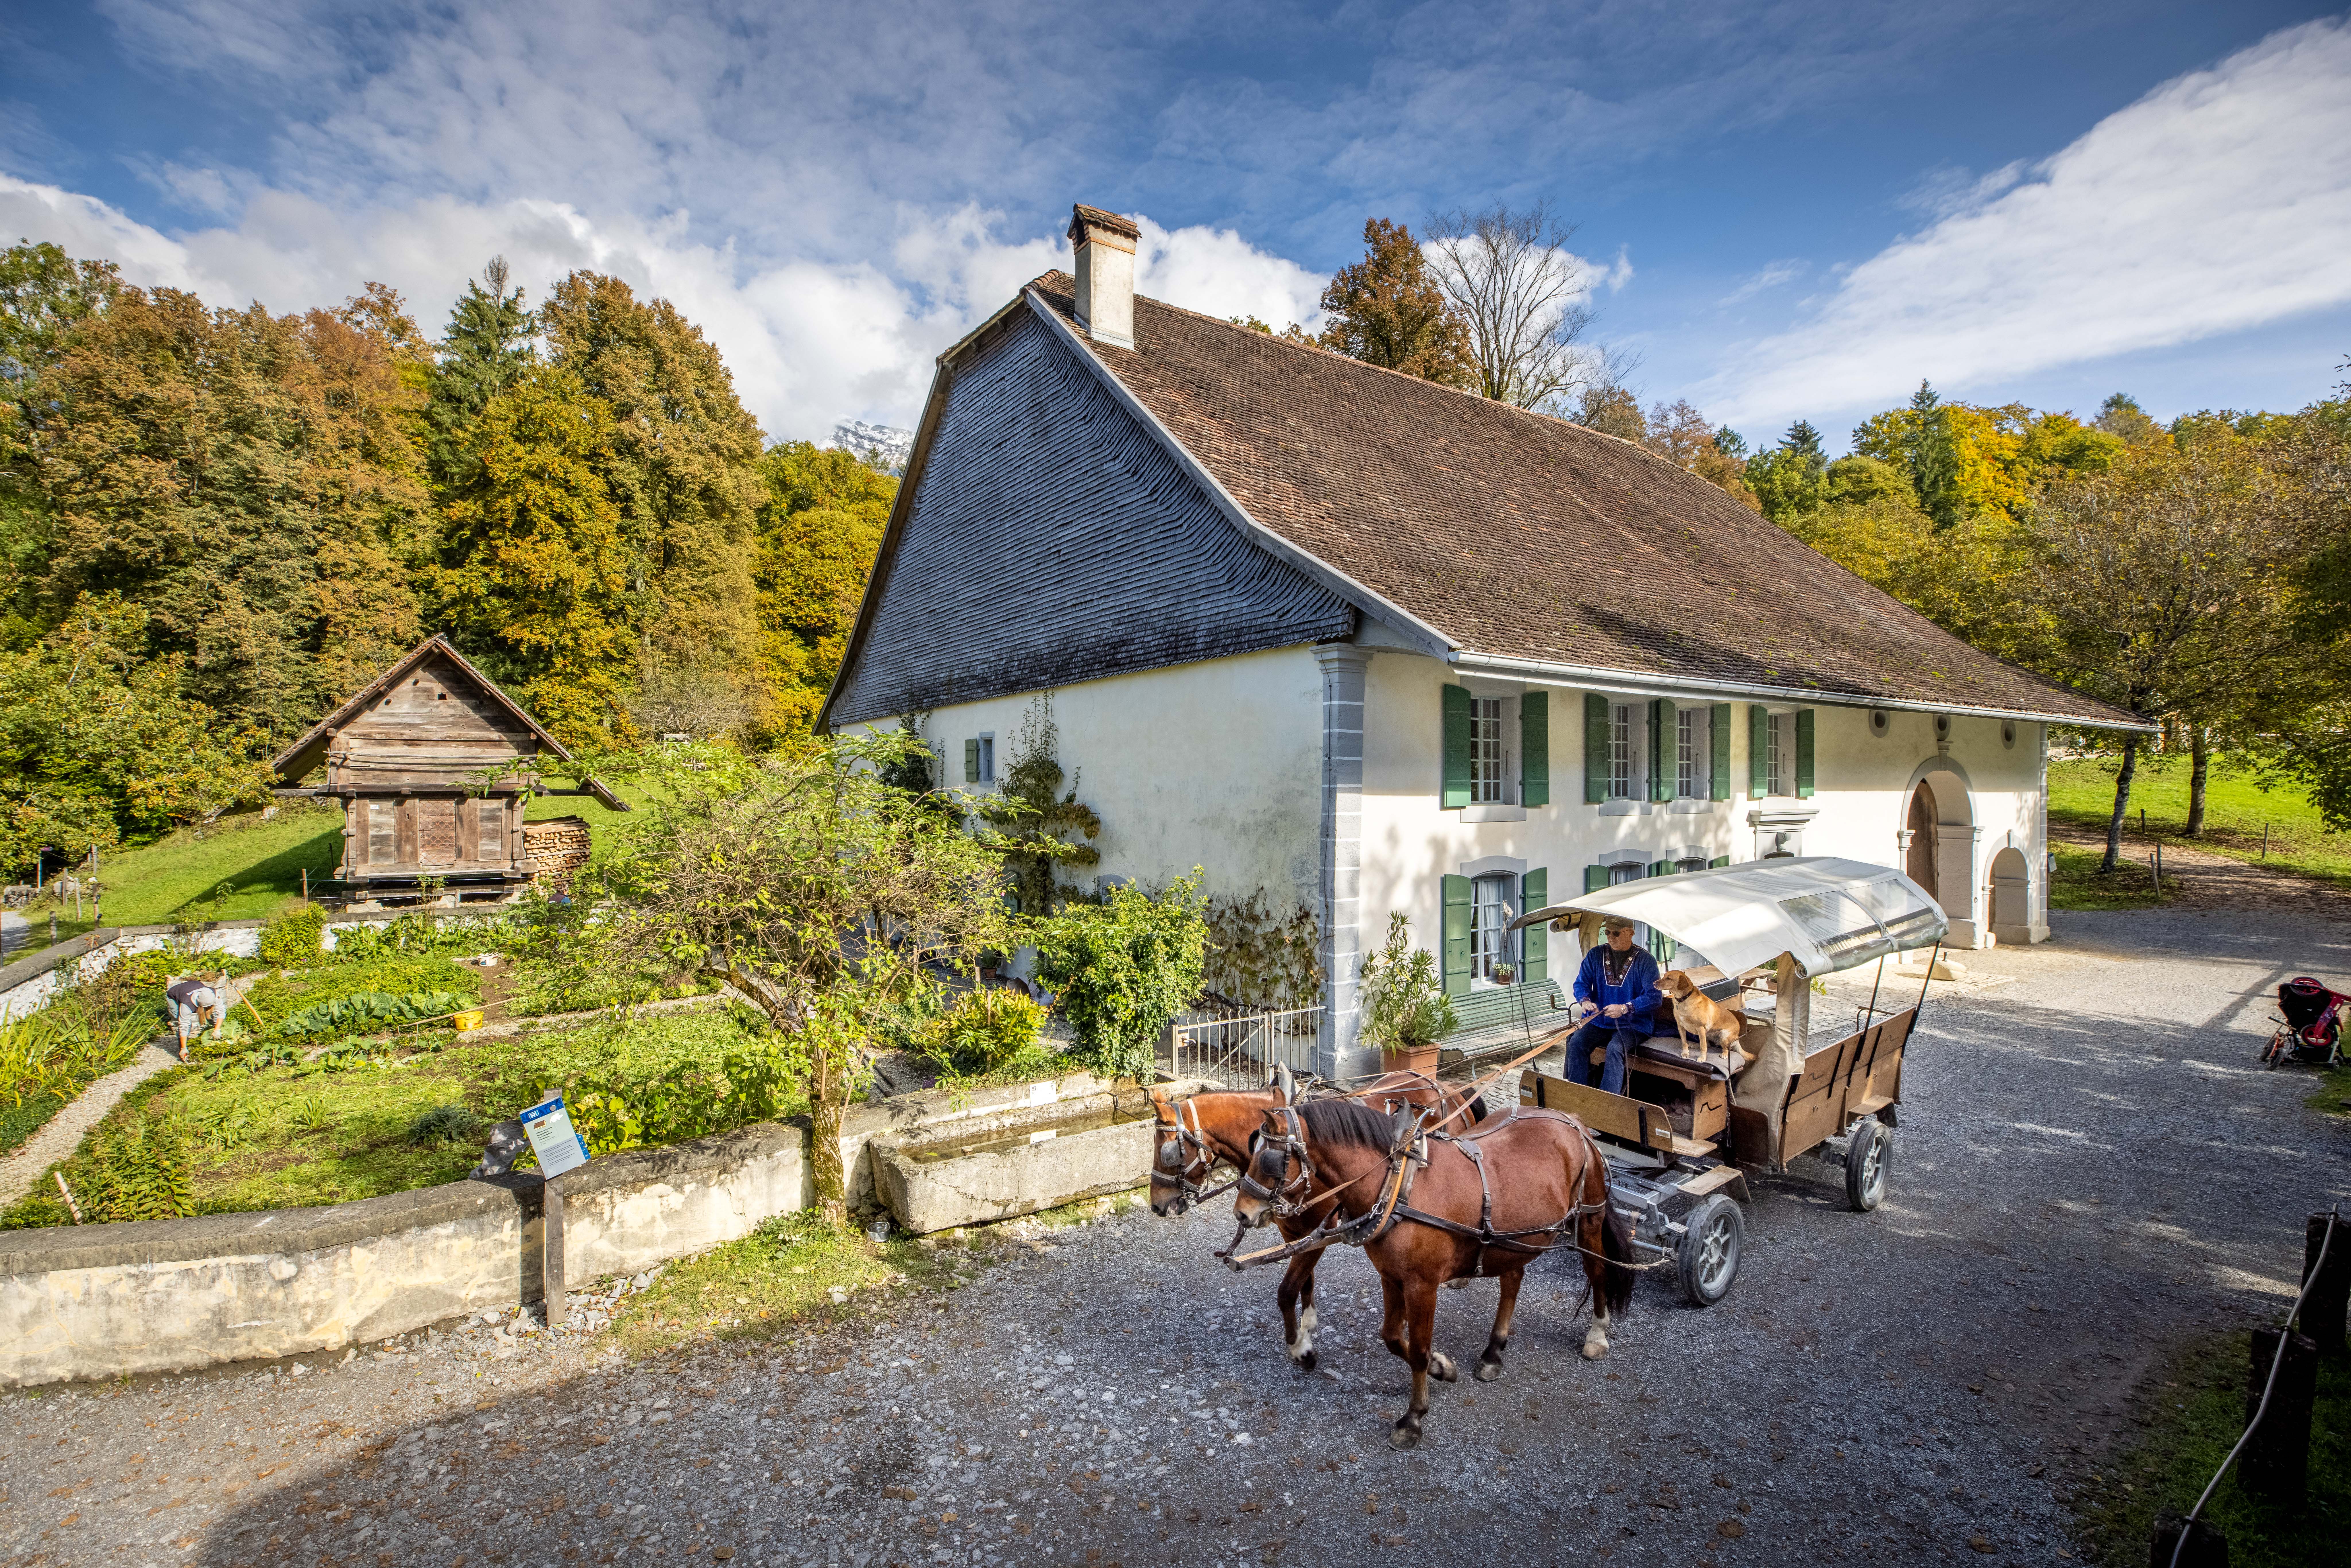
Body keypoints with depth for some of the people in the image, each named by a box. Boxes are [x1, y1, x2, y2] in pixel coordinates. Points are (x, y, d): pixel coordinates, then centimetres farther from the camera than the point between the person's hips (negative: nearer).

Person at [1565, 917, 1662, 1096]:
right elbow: (1581, 983, 10)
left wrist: (1625, 1009, -23)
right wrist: (1585, 1001, -13)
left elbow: (1654, 997, -11)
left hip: (1633, 1025, -4)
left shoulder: (1645, 960, -6)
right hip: (1599, 1021, 4)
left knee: (1615, 1049, -32)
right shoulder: (1595, 955, 7)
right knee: (1576, 1042, -22)